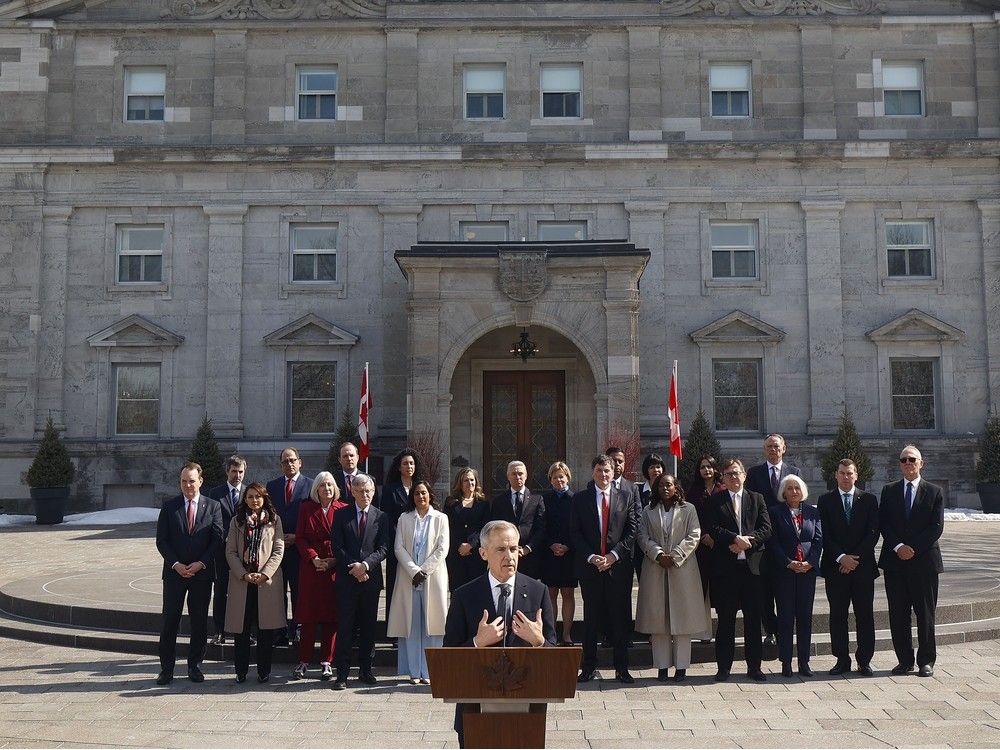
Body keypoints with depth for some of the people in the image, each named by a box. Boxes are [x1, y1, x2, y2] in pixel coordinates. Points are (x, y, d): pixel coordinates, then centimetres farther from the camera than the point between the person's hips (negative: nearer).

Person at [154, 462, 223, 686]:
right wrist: (176, 564, -11)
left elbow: (217, 539, 0)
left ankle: (195, 666, 17)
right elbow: (161, 540, 1)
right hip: (174, 573, 0)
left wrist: (201, 563, -11)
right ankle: (166, 668, 10)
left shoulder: (212, 506, 3)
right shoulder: (169, 507, 4)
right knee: (169, 621, 1)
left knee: (200, 623, 6)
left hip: (202, 573, 0)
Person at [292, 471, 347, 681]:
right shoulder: (306, 509, 7)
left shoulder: (343, 509, 4)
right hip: (311, 568, 0)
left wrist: (334, 561, -10)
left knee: (331, 616, 2)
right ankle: (304, 661, 9)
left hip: (335, 569, 0)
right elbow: (300, 538, 4)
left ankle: (326, 662, 10)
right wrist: (314, 559, -10)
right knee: (308, 616, 1)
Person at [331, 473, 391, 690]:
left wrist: (365, 564, -14)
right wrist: (353, 567, -11)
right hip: (346, 578, -1)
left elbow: (383, 548, 0)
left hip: (371, 578, 1)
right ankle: (342, 673, 2)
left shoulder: (381, 517, 6)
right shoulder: (341, 515, 4)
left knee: (368, 626, 8)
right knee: (344, 627, -2)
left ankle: (366, 670, 18)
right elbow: (337, 546, -1)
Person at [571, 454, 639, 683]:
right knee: (591, 617, 6)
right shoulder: (580, 499, 5)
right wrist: (591, 557, -10)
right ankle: (589, 667, 14)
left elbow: (632, 530, 1)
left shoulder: (626, 496, 6)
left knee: (619, 617, 4)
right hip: (589, 565, 0)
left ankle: (622, 668, 13)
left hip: (619, 565, 0)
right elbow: (575, 534, 2)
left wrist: (614, 555, -9)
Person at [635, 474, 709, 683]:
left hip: (682, 568, -1)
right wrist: (658, 554, -12)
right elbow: (643, 537, 4)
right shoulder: (648, 511, 12)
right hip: (655, 569, 2)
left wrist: (675, 556, -11)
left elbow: (694, 537, -2)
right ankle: (662, 666, 7)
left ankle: (681, 666, 6)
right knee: (658, 618, 1)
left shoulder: (688, 509, 6)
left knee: (682, 617, -1)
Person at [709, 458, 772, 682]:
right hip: (725, 566, -1)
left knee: (753, 619, 6)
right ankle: (723, 667, 12)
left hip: (752, 565, 2)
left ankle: (754, 666, 15)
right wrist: (735, 539, -19)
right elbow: (713, 529, -6)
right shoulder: (715, 501, 6)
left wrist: (747, 540, -13)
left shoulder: (757, 499, 11)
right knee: (725, 619, 4)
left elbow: (766, 529, 2)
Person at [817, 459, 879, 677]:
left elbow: (873, 532, -1)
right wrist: (841, 558, -12)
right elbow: (825, 534, -1)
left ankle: (864, 661, 10)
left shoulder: (869, 499, 7)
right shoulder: (825, 500, 6)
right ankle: (842, 659, 11)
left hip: (863, 566, 0)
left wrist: (855, 557, -10)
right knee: (837, 615, 4)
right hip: (835, 567, 0)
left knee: (865, 615, 2)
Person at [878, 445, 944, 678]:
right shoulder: (889, 491, 10)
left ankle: (926, 661, 13)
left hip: (924, 560, -2)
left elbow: (937, 527, -4)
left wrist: (913, 548, -12)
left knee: (925, 613, 3)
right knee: (898, 614, 4)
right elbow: (883, 524, 4)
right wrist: (898, 547, -11)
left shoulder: (934, 492, 4)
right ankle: (905, 660, 13)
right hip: (895, 561, 2)